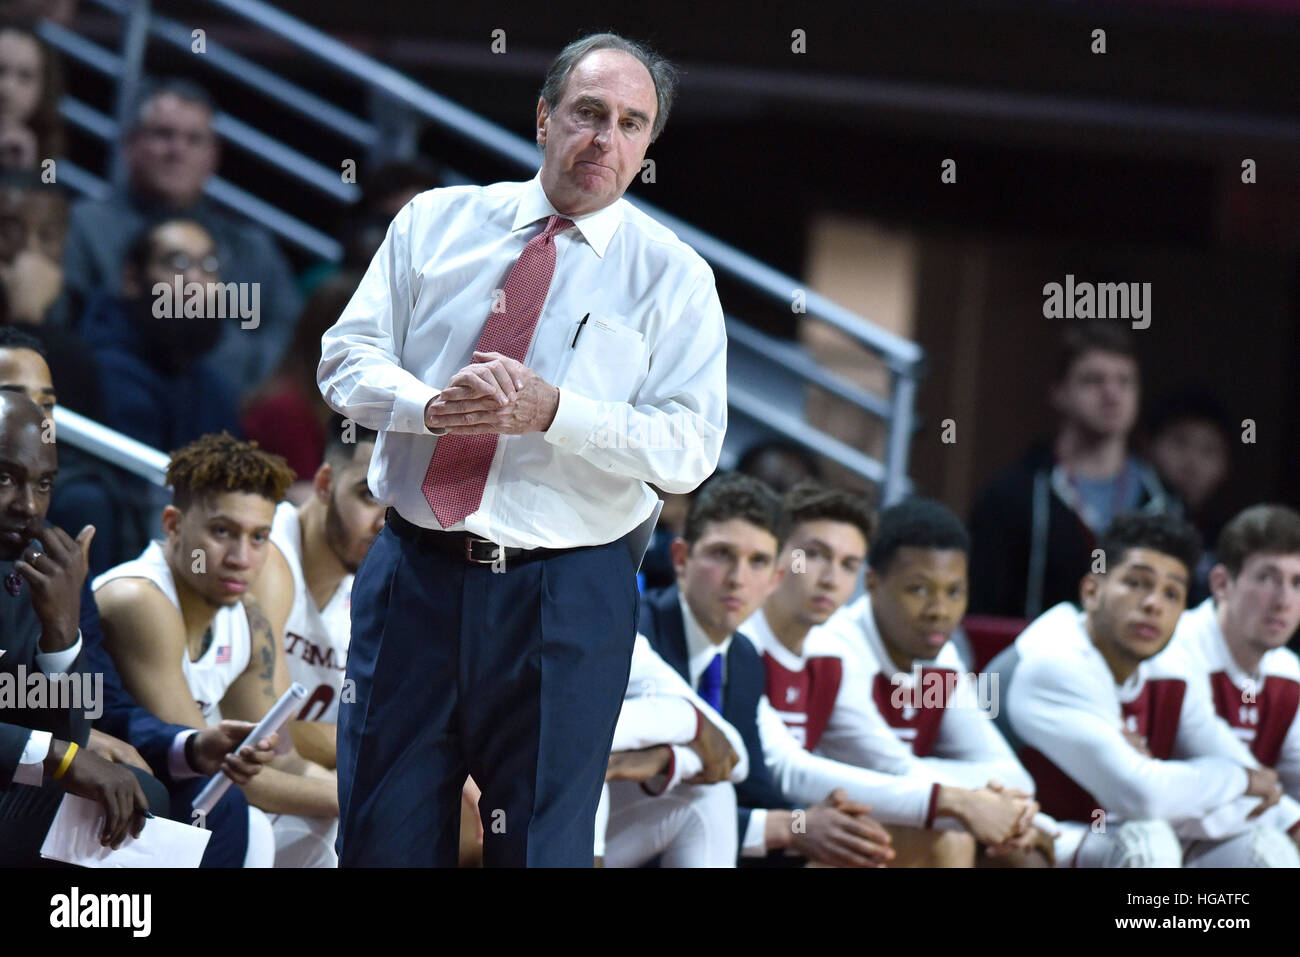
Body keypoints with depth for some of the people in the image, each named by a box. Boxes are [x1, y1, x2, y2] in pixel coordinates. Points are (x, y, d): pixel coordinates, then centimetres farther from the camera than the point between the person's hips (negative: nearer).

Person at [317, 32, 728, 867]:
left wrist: (553, 412, -22)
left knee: (543, 842, 4)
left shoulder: (674, 277, 1)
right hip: (414, 573, 2)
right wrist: (431, 405, -18)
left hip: (565, 597, -2)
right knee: (384, 835, 5)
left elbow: (689, 450, -8)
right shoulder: (436, 222, 8)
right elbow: (347, 359, 4)